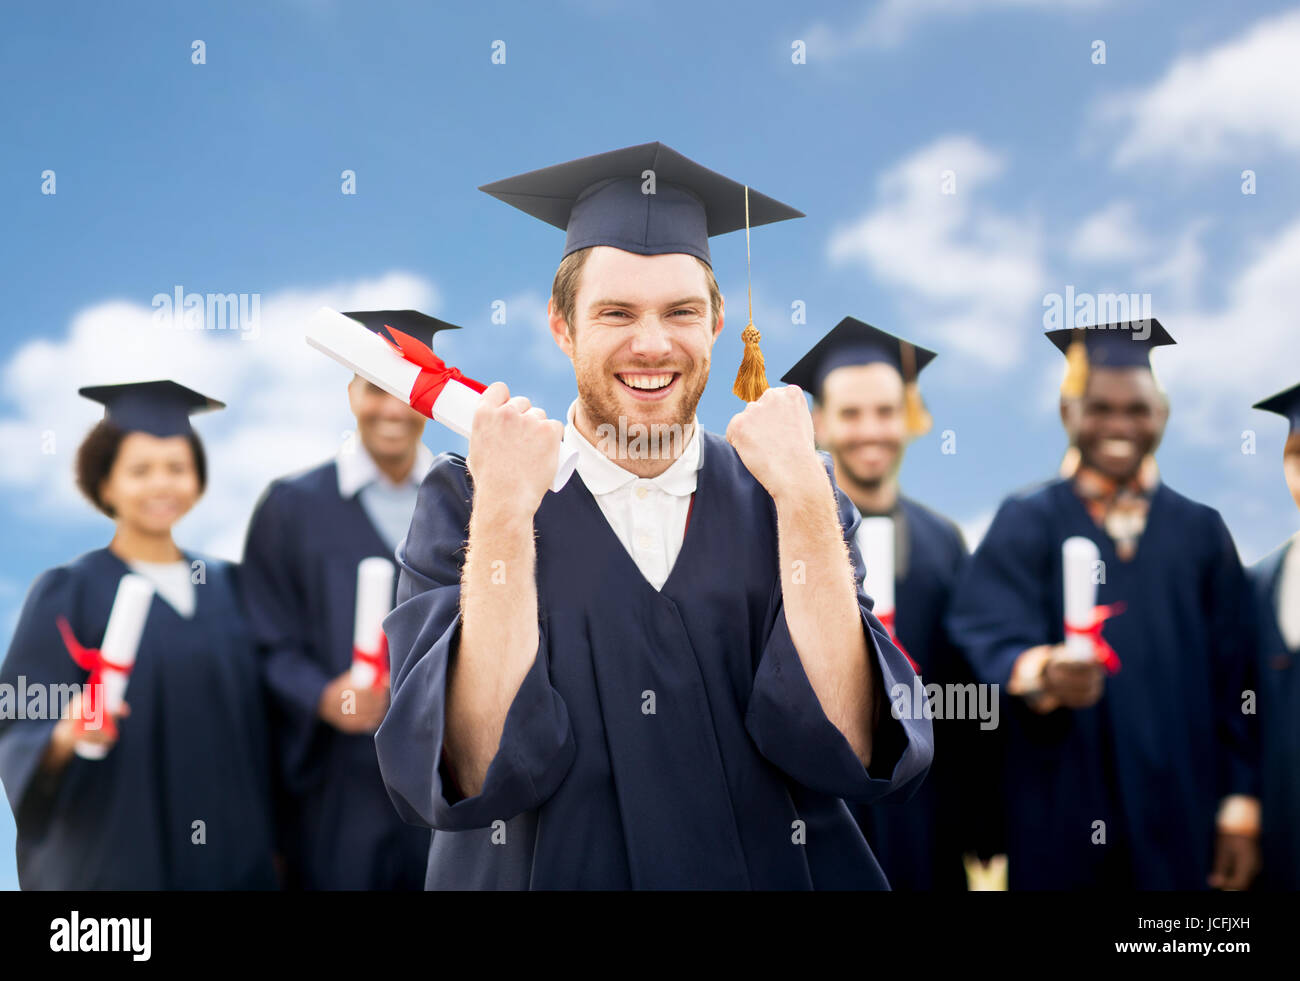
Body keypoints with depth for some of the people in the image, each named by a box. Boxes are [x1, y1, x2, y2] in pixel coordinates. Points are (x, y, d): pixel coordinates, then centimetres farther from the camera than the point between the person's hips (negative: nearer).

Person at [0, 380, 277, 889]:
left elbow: (256, 726, 11)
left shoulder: (226, 586, 8)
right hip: (112, 860, -4)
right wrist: (63, 737, -29)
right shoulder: (67, 593, -4)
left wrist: (270, 843, 7)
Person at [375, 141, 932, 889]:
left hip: (767, 871, 1)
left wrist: (802, 495, -18)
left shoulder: (783, 501, -1)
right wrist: (505, 513, -22)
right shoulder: (464, 502, -5)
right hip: (549, 873, -1)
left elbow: (847, 749, -12)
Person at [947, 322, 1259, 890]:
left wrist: (1240, 810, -2)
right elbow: (993, 635, -13)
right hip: (1062, 817, -2)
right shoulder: (1026, 525, 2)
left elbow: (1233, 678, 6)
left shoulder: (1201, 532, 9)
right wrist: (1041, 672, -35)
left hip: (1180, 821, 2)